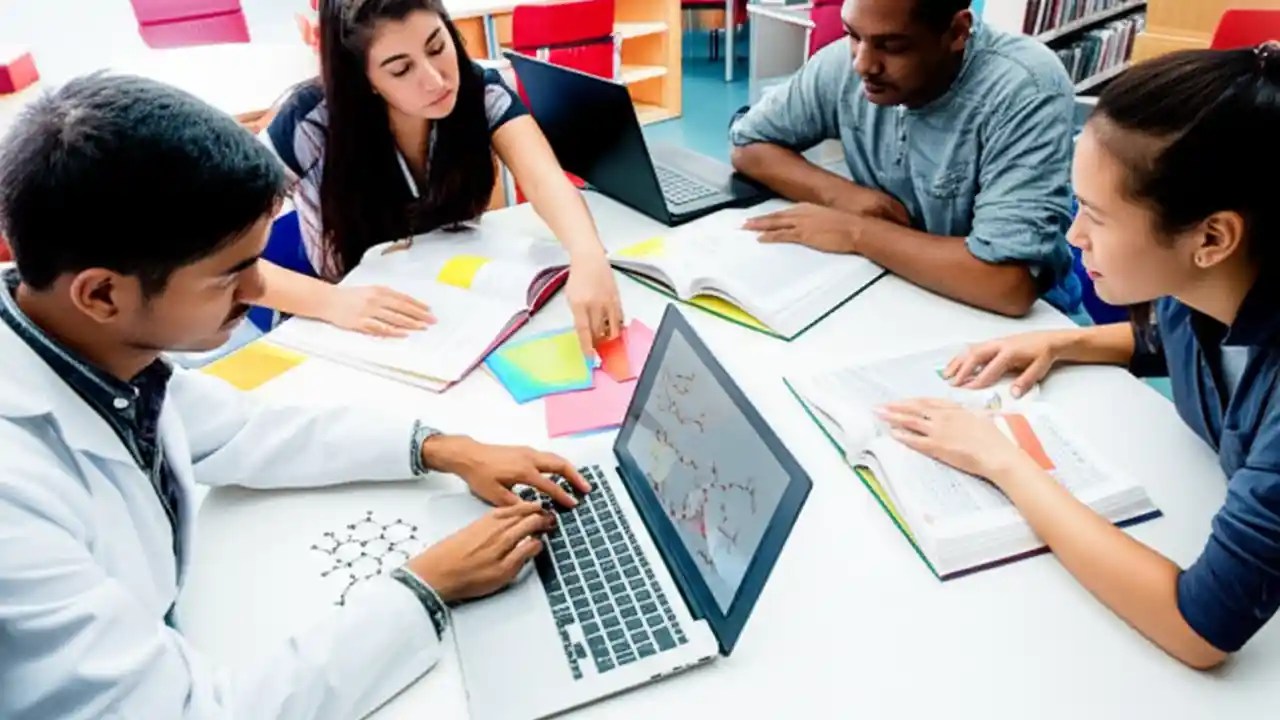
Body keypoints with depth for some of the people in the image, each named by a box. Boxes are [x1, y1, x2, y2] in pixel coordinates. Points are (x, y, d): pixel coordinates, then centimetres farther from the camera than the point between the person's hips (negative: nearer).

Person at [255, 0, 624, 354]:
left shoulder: (480, 92, -13)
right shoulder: (311, 126, -20)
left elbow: (545, 180, -29)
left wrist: (588, 257, -50)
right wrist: (330, 301, -39)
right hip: (360, 335, -1)